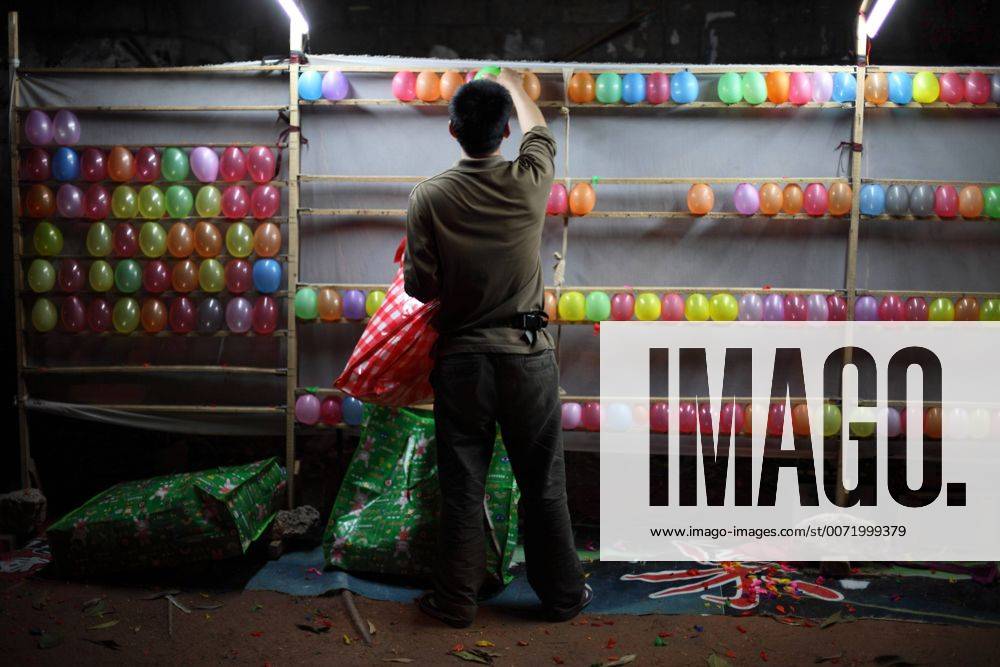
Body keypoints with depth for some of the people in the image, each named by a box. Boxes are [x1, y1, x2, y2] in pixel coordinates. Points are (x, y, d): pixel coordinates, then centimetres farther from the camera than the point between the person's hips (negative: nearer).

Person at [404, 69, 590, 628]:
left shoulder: (429, 197, -9)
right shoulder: (529, 182, -6)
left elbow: (421, 287, -6)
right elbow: (540, 131, 17)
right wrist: (513, 84, 34)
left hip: (462, 358, 0)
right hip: (529, 355, 0)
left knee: (462, 487, 10)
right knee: (544, 484, 11)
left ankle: (457, 600, 21)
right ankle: (562, 594, 25)